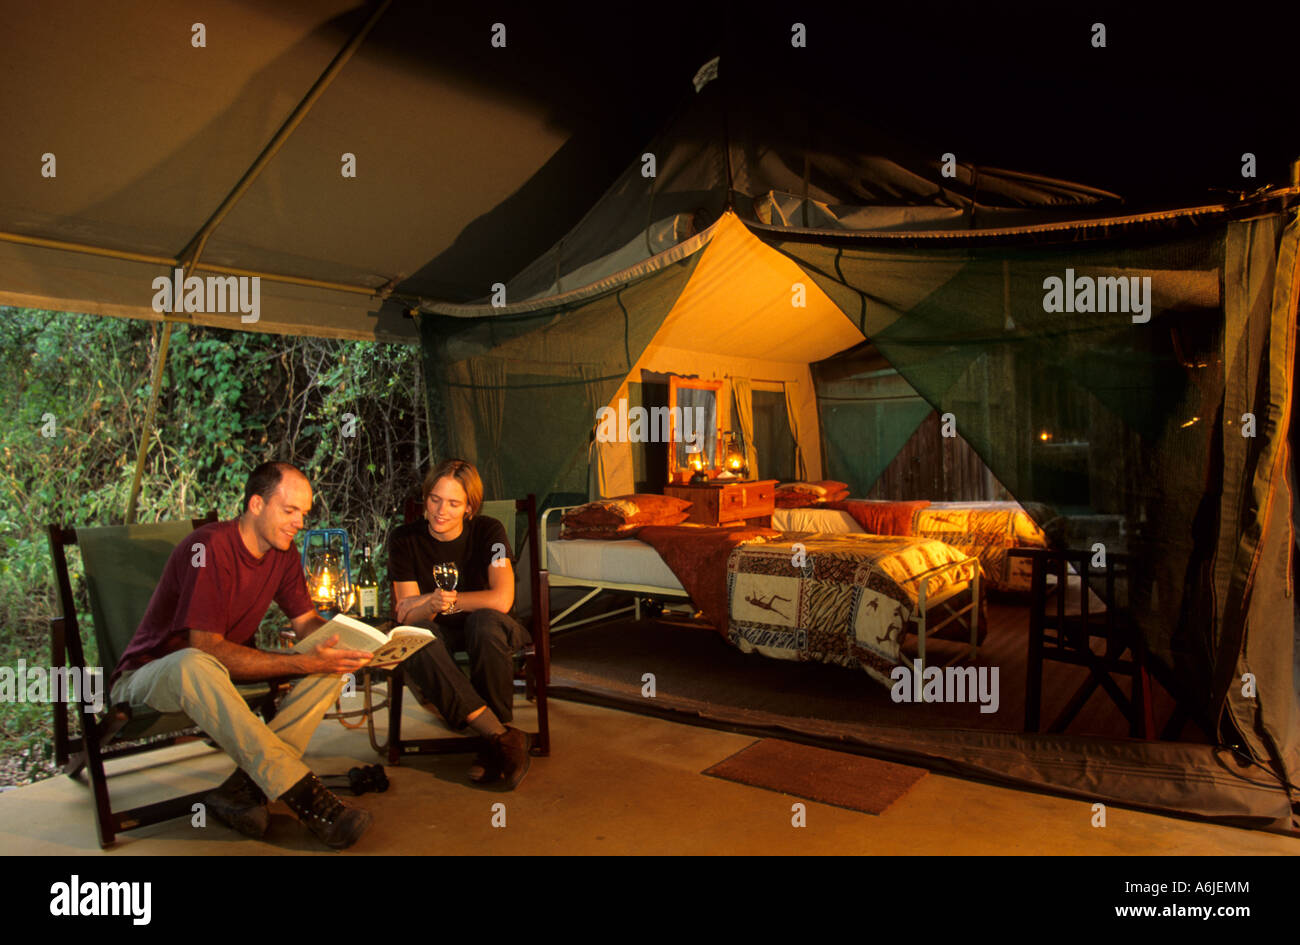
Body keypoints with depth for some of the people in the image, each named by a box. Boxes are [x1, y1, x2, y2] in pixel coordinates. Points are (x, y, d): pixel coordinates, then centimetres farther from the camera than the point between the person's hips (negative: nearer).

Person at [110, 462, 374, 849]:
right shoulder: (209, 548, -25)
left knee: (332, 668, -12)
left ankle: (242, 788, -24)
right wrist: (301, 663, -37)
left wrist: (352, 644, -21)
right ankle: (305, 796, -42)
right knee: (195, 666, -43)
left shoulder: (283, 553, -2)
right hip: (149, 675, -7)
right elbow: (207, 649, -31)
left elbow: (307, 622, 2)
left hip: (228, 669, 7)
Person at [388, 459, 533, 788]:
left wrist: (448, 601, -13)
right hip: (437, 633, 2)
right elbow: (404, 613, -8)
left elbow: (501, 599, -21)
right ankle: (504, 737, -33)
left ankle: (494, 746, -24)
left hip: (486, 628, -2)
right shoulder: (405, 539, -5)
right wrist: (431, 604, -31)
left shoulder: (489, 532, -11)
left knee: (486, 621, -36)